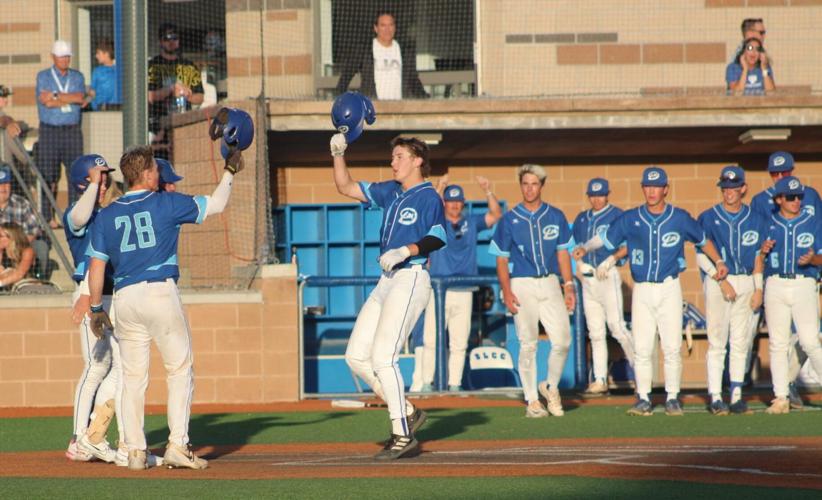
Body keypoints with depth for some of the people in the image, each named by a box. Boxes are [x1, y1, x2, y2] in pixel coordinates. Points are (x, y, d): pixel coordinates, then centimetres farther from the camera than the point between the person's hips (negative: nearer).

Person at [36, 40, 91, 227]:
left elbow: (80, 97, -5)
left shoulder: (77, 77, 13)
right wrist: (74, 99, -5)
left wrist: (56, 96, -10)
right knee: (49, 175, -4)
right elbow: (46, 102, -10)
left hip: (72, 129, 2)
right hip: (50, 130, -2)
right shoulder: (43, 76, 4)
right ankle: (48, 217, -2)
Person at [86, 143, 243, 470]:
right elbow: (215, 205, 10)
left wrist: (96, 309, 15)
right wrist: (229, 172, 25)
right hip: (161, 292, -4)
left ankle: (135, 451, 7)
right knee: (179, 370, 2)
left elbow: (96, 267, 6)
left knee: (133, 377, 9)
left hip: (124, 298, 4)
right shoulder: (166, 204, 0)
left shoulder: (106, 216, 9)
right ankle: (178, 445, -7)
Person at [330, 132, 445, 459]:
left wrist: (405, 250, -26)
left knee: (382, 358, -15)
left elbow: (437, 239, -15)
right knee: (356, 357, 7)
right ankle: (407, 413, 16)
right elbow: (346, 188, 20)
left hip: (411, 279, -9)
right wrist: (338, 155, 9)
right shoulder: (390, 192, 16)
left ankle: (404, 438, -10)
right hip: (386, 282, 9)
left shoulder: (428, 197, -7)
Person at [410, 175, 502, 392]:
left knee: (459, 343, 3)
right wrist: (438, 190, -25)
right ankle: (425, 383, -2)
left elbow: (496, 214, 5)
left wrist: (488, 191, -9)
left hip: (464, 292, 3)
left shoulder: (471, 223, 13)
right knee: (431, 340, -6)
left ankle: (455, 386, 8)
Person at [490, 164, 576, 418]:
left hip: (550, 283, 2)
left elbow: (563, 253, 12)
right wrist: (506, 292, -9)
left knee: (562, 340, -7)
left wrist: (569, 286, 4)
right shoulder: (509, 220, 1)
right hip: (522, 285, -2)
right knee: (528, 345, -2)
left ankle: (551, 386, 16)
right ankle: (532, 401, 6)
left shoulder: (555, 216, 8)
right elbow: (502, 259, 1)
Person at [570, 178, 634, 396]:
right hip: (588, 278, 6)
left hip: (609, 276, -6)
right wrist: (580, 263, 5)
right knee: (595, 332, 5)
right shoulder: (581, 219, 17)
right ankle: (600, 380, 6)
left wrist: (609, 261, -18)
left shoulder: (616, 215, -3)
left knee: (616, 325, -14)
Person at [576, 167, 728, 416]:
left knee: (672, 347, -4)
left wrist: (718, 262, 6)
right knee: (642, 348, -1)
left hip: (669, 289, -1)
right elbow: (606, 238, 6)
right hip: (642, 290, 1)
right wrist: (585, 248, -10)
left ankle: (673, 398, 5)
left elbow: (702, 240, 15)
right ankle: (644, 399, 6)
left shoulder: (680, 218, 2)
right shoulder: (630, 219, 3)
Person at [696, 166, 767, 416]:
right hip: (716, 282, -3)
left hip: (747, 283, 3)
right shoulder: (708, 218, 1)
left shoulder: (756, 220, 9)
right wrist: (722, 281, -11)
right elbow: (701, 255, -2)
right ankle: (715, 398, -5)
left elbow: (759, 256, 10)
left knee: (741, 343, 3)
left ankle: (737, 396, 6)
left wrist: (758, 289, 1)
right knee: (717, 343, -5)